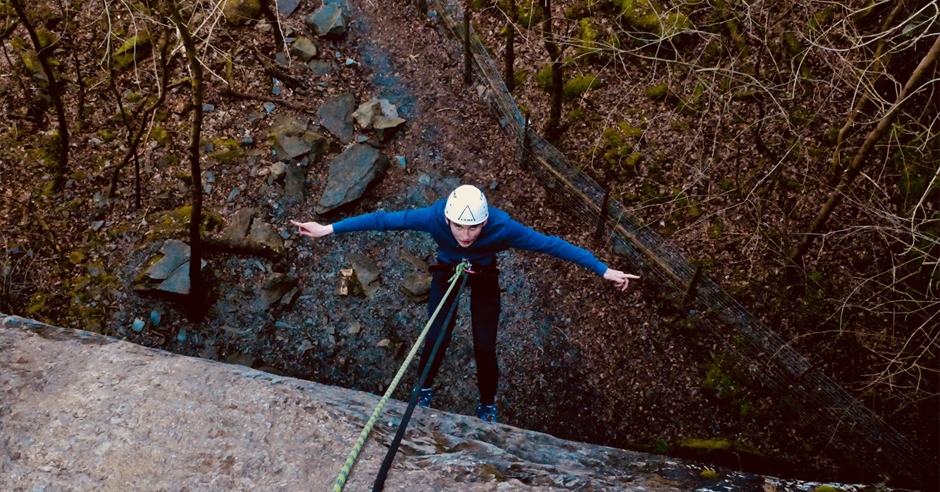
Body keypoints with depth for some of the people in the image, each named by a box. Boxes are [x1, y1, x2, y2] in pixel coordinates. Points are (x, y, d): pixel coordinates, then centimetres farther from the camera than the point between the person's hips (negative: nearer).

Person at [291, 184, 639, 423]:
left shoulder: (502, 226, -39)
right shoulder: (434, 216, -37)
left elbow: (553, 244, -33)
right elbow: (382, 219, -29)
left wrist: (604, 270, -32)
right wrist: (328, 229, -26)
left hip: (485, 278, 0)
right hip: (447, 271, 1)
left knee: (484, 347, -2)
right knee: (435, 337, -4)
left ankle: (487, 405, 27)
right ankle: (425, 388, 29)